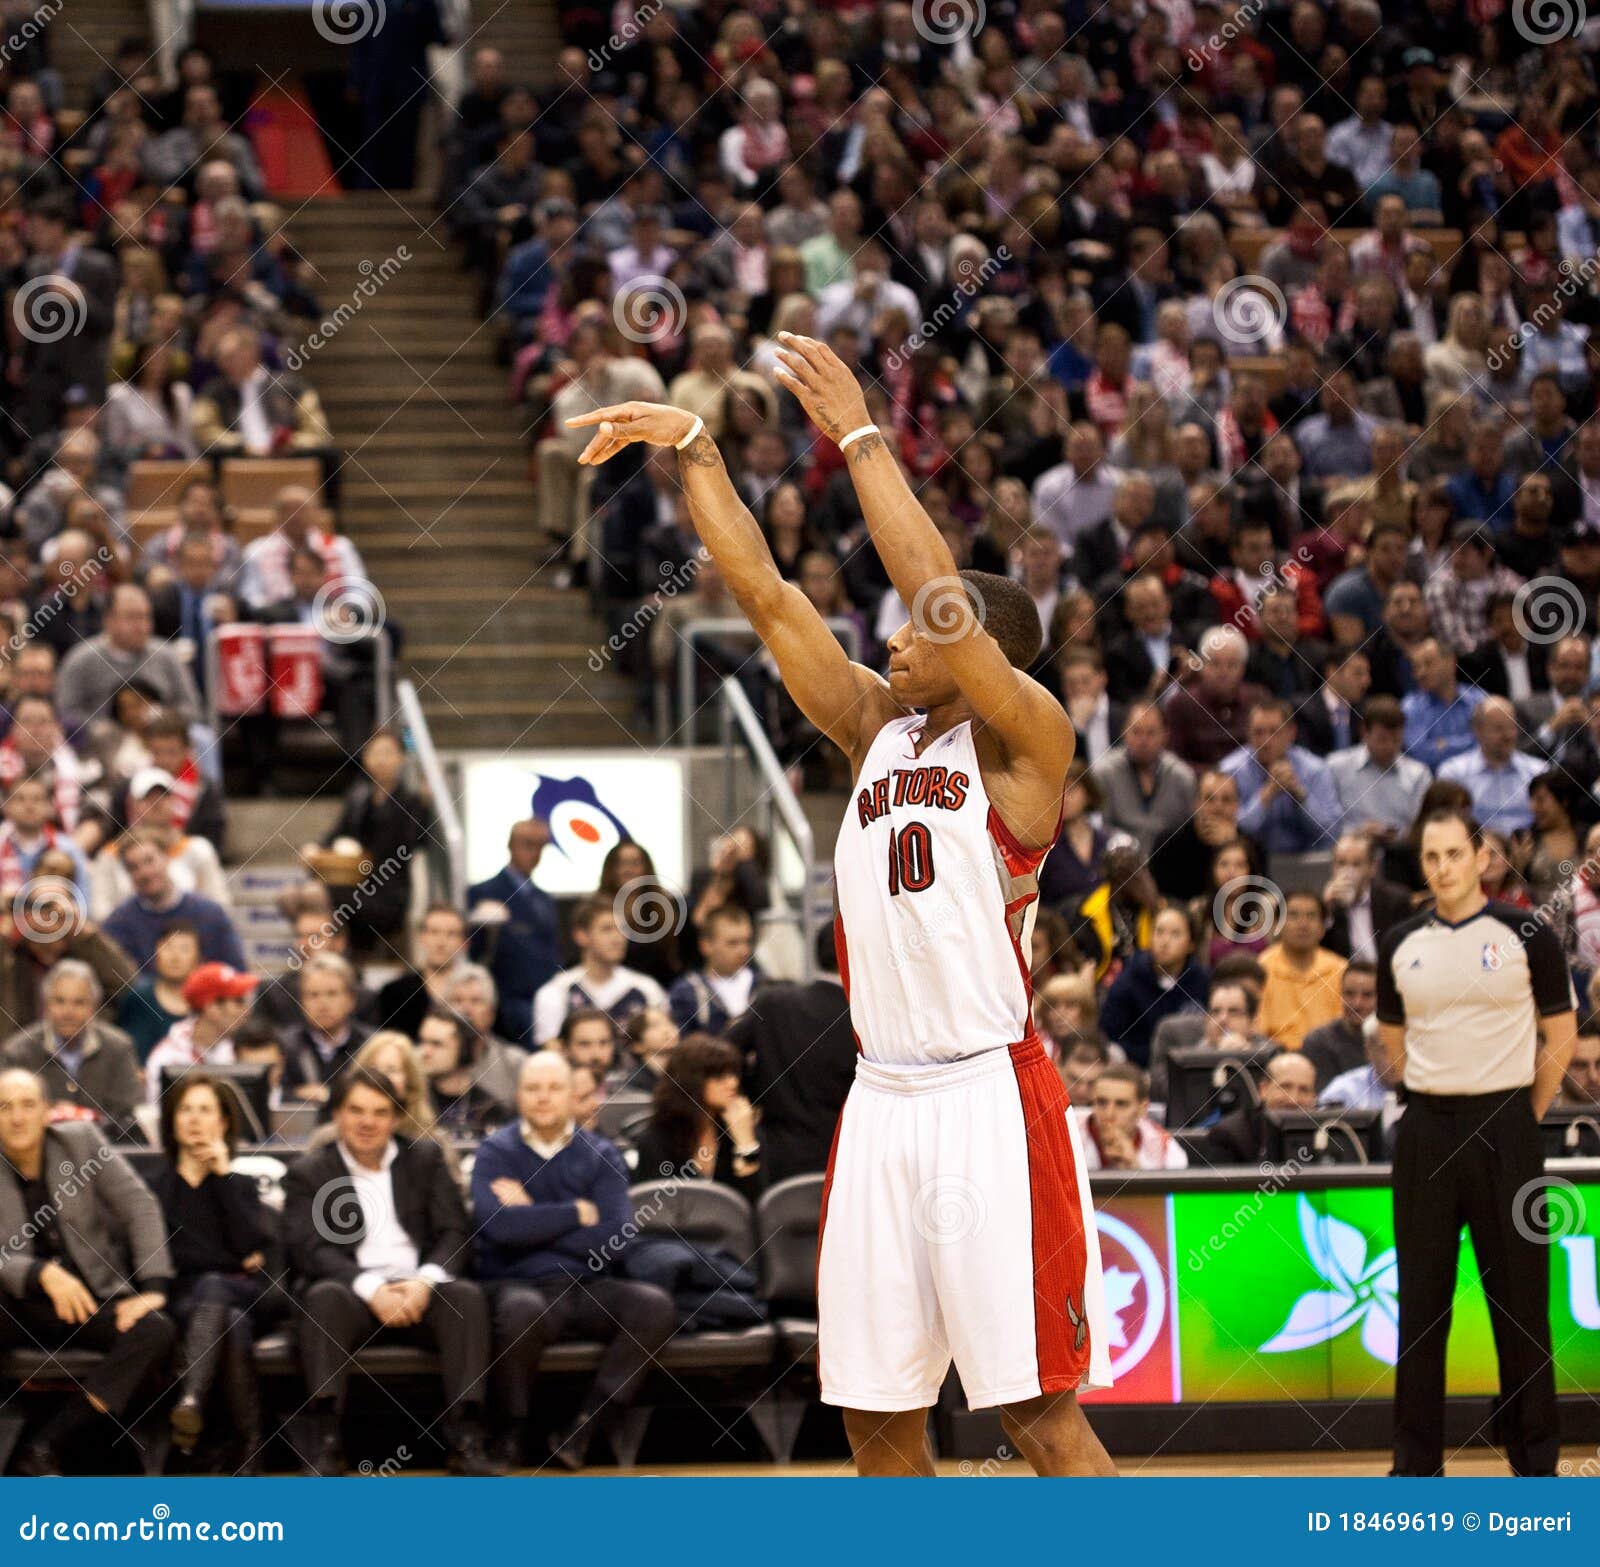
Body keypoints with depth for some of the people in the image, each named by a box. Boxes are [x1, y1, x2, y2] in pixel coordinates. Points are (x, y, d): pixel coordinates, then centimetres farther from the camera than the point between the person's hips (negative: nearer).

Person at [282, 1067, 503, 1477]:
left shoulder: (425, 1158, 16)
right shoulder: (307, 1173, 8)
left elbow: (455, 1234, 7)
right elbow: (307, 1249, -7)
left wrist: (425, 1281, -15)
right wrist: (372, 1288, -22)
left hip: (419, 1290, 2)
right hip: (352, 1288, -2)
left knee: (466, 1296, -29)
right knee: (324, 1297, -35)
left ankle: (467, 1439, -34)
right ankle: (323, 1446, -42)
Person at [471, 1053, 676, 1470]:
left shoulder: (600, 1155, 10)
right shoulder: (495, 1152, 5)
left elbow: (614, 1238, -5)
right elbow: (497, 1224, -15)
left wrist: (535, 1222, -7)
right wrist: (577, 1214, -7)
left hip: (586, 1288, 3)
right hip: (515, 1284, -3)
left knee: (656, 1307, -25)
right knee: (524, 1311, -39)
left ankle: (579, 1430, -18)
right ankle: (511, 1432, -16)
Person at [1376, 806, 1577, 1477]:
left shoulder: (1526, 937, -4)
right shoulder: (1401, 945, 6)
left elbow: (1560, 1037, 2)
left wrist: (1519, 1117, 4)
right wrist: (1436, 1102, 12)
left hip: (1505, 1127, -3)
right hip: (1426, 1131, 3)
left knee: (1519, 1297, 1)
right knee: (1421, 1301, 5)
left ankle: (1535, 1459, 9)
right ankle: (1416, 1464, 11)